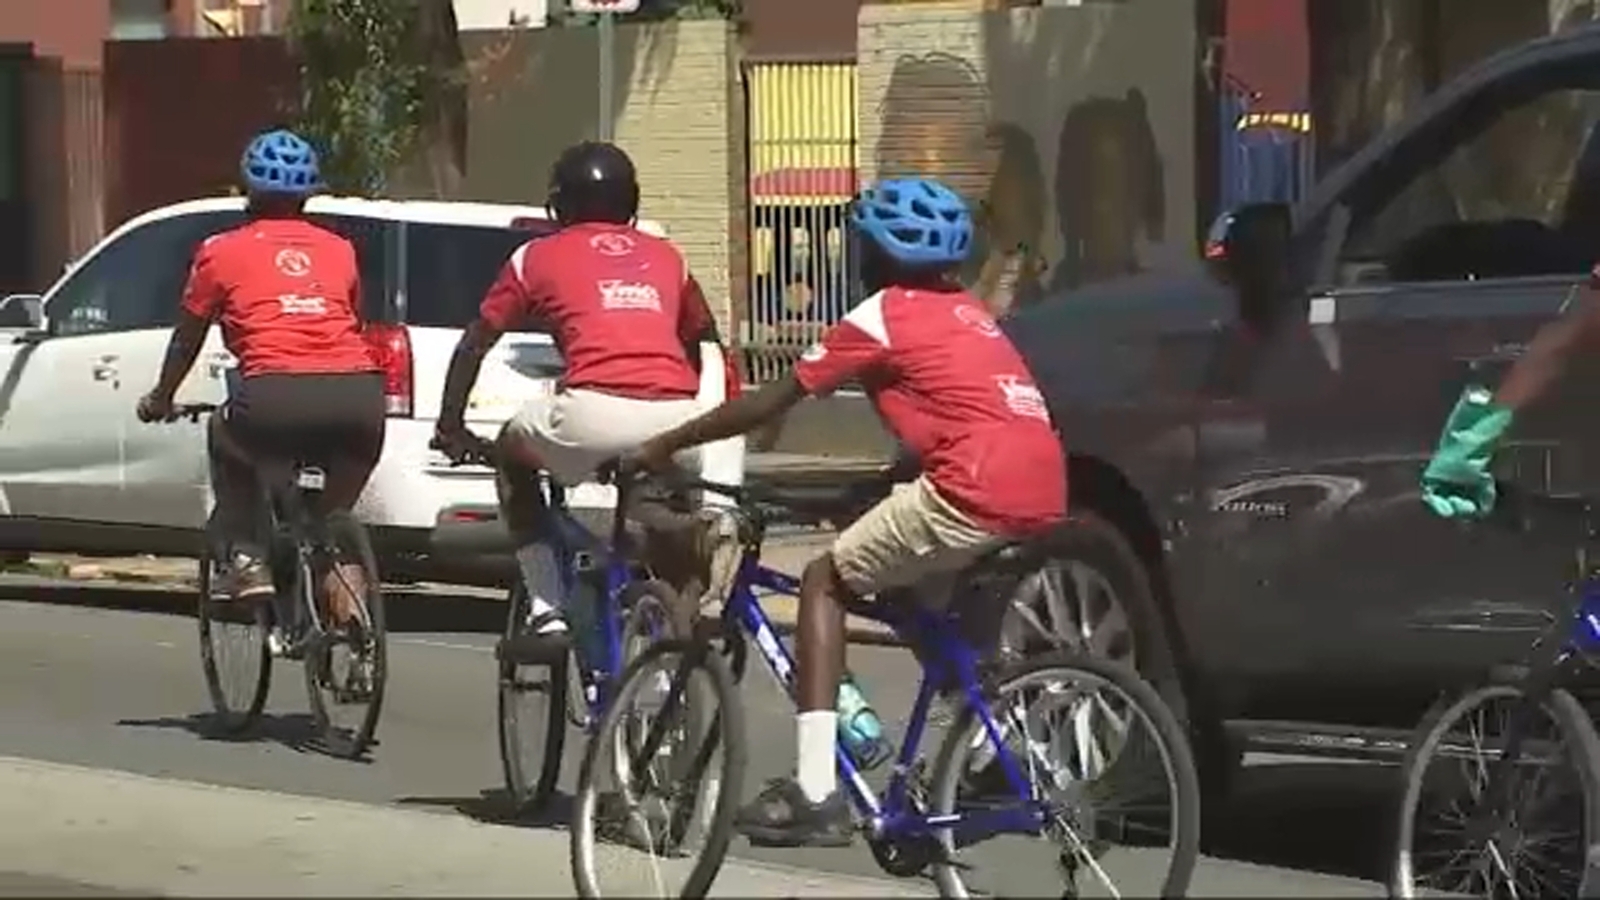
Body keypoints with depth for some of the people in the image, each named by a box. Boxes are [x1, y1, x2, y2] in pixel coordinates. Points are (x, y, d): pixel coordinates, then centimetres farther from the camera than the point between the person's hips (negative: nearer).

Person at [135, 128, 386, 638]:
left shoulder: (222, 251, 18)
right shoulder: (338, 250, 25)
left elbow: (187, 339, 28)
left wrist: (161, 399, 46)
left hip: (275, 399, -3)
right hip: (358, 394, 3)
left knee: (226, 441, 31)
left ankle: (247, 559, 17)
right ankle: (338, 557, 9)